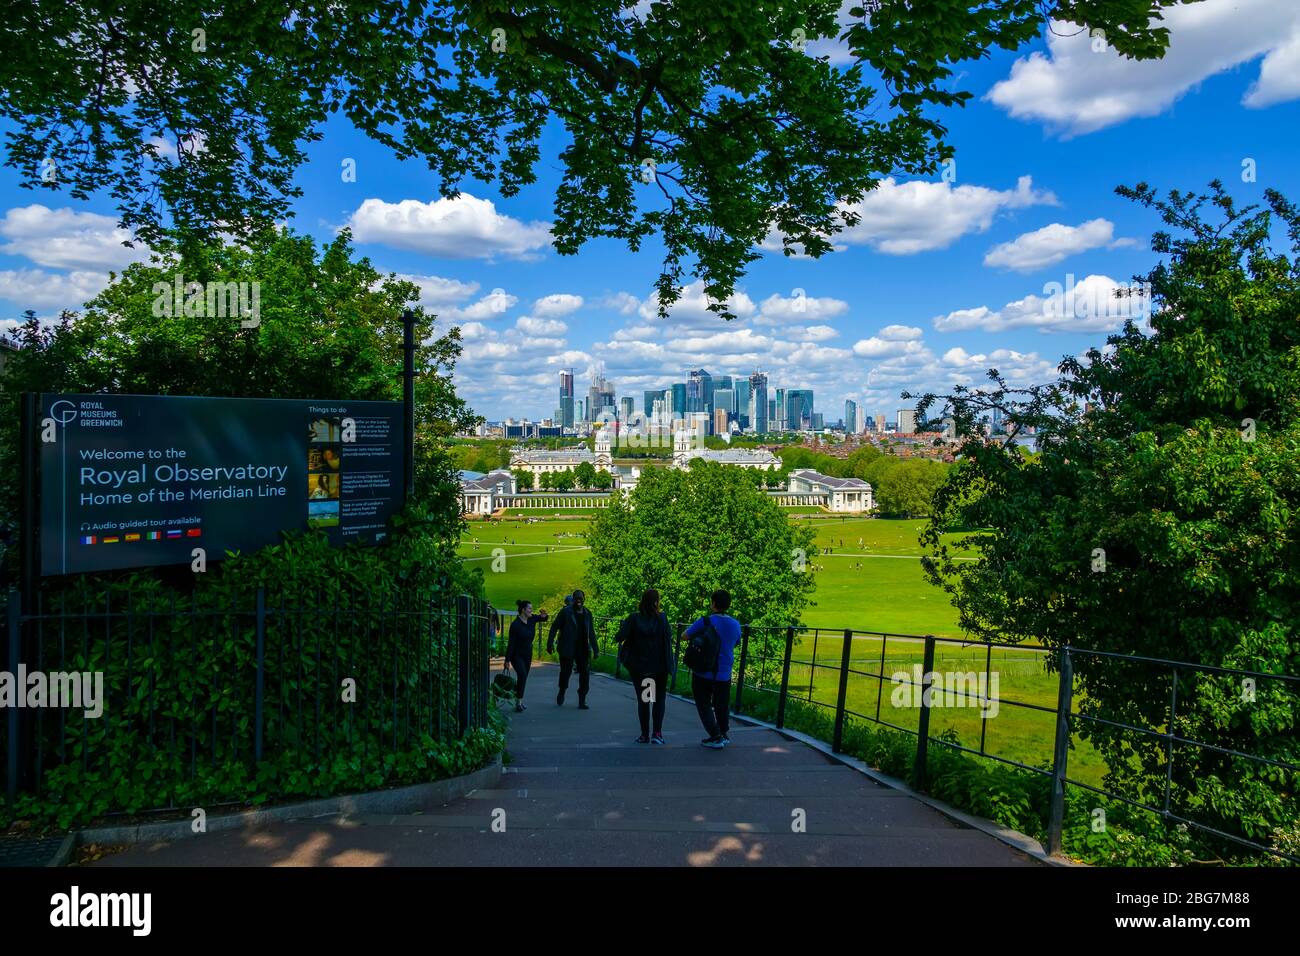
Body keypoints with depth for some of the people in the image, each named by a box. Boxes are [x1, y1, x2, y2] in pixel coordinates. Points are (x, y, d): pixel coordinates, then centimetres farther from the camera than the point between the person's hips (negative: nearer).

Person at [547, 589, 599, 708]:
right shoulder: (566, 612, -4)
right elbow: (554, 627, -3)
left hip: (583, 649, 3)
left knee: (585, 673, -3)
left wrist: (595, 650, 12)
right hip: (567, 648, -3)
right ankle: (562, 692, 35)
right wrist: (550, 644, -11)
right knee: (566, 671, 6)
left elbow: (591, 633, 15)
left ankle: (582, 701, 4)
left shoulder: (587, 614, 9)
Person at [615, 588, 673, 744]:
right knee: (659, 699, 13)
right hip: (659, 667, 0)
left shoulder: (633, 619, -11)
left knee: (642, 700, 12)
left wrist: (623, 624, 3)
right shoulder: (662, 618, -10)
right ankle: (657, 733, 2)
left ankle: (645, 734, 13)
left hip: (638, 667, 0)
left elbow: (619, 637, -16)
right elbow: (669, 636, -12)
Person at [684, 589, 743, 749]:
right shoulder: (735, 625, 0)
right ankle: (723, 734, 30)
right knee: (721, 706, 19)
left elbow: (685, 636, -6)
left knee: (704, 705, 9)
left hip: (703, 674, -4)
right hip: (724, 675, 4)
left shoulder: (705, 622, -15)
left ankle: (715, 737, 4)